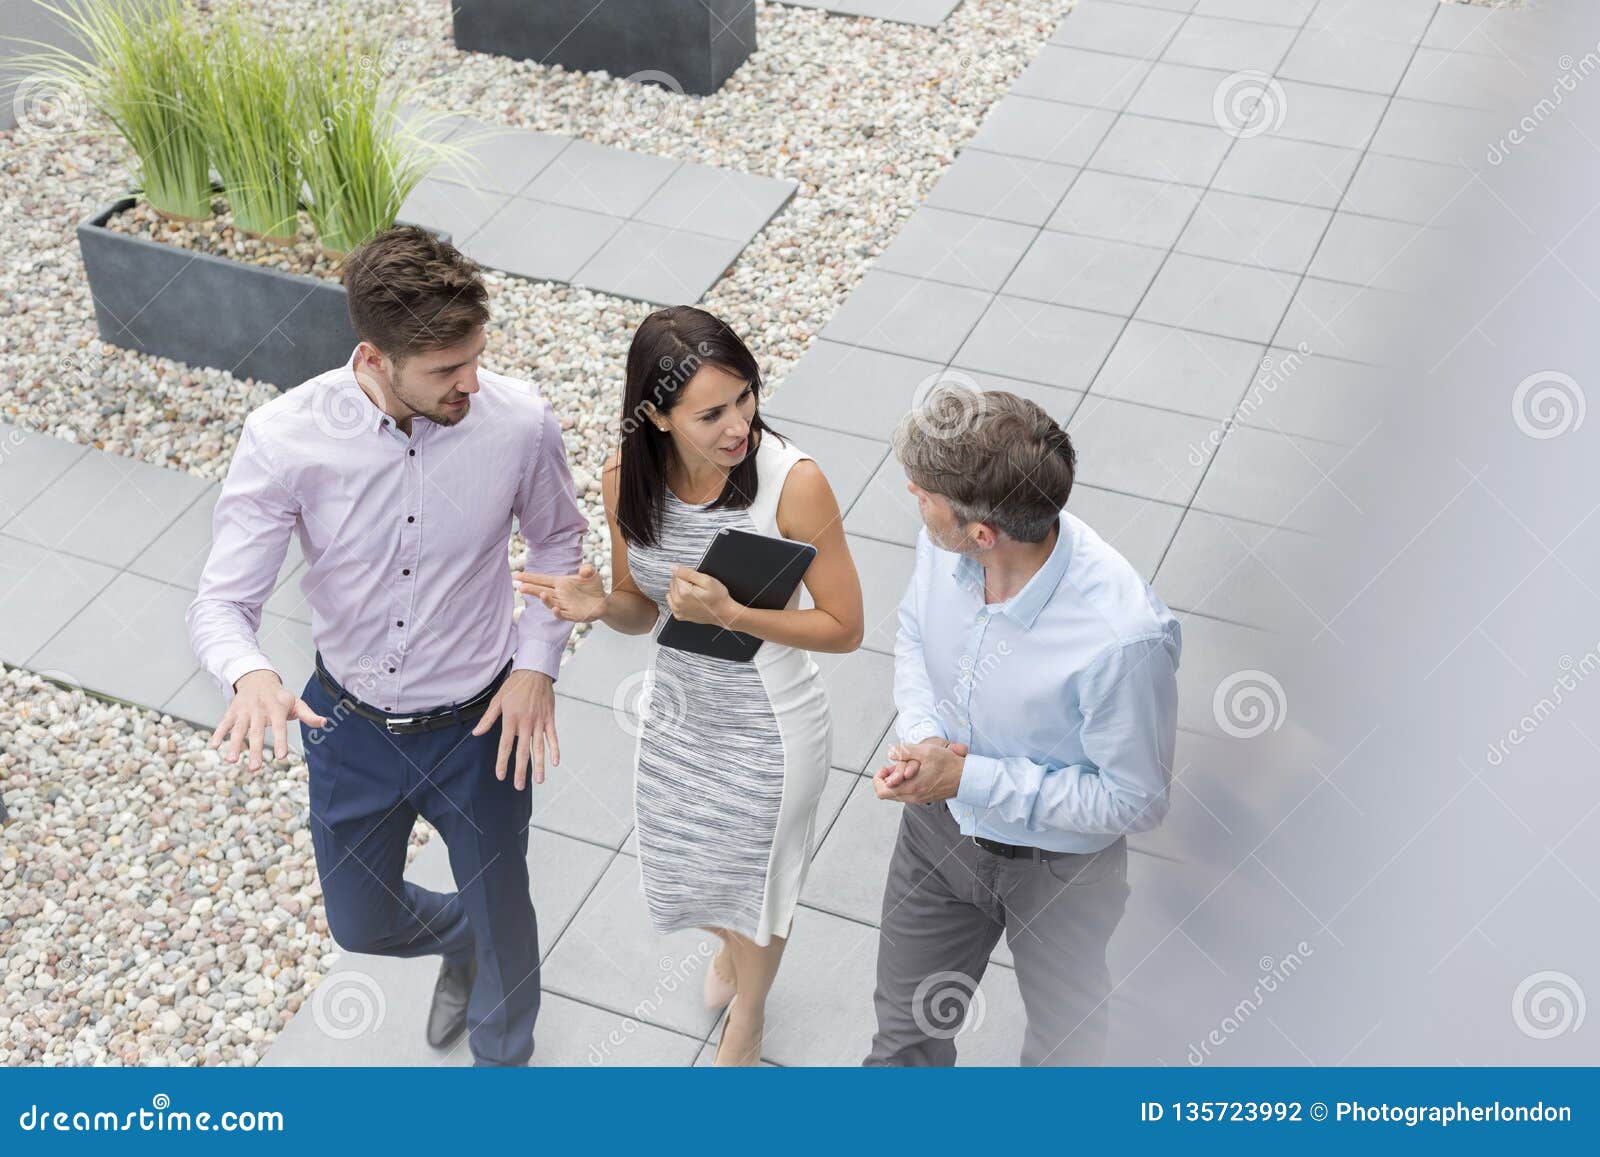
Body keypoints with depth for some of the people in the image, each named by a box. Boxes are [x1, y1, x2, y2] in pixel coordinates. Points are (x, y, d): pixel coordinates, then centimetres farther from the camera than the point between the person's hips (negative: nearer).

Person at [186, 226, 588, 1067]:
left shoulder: (519, 422, -22)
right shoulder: (284, 439, -25)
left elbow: (559, 541, -1)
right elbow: (222, 603, -20)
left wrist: (536, 662, -12)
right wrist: (251, 676, -43)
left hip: (480, 726, -1)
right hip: (349, 725, 1)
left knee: (501, 925, 19)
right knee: (361, 925, 24)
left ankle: (501, 1056, 52)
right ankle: (456, 938, 61)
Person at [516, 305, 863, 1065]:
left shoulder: (793, 483, -30)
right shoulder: (627, 482, -16)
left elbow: (843, 627, -21)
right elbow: (641, 609, -2)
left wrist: (730, 614, -33)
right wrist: (598, 606, -24)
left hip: (771, 725, -4)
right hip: (676, 712, 4)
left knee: (753, 885, 21)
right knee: (687, 878, 27)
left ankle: (746, 1021, 55)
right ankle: (733, 942, 66)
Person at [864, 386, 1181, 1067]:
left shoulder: (1125, 637, -38)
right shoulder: (942, 546, -20)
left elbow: (1133, 801, -25)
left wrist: (969, 778, -27)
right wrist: (923, 737, -16)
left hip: (1060, 872, -4)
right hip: (939, 826, 5)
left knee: (1064, 1043, 23)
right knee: (907, 1030, 25)